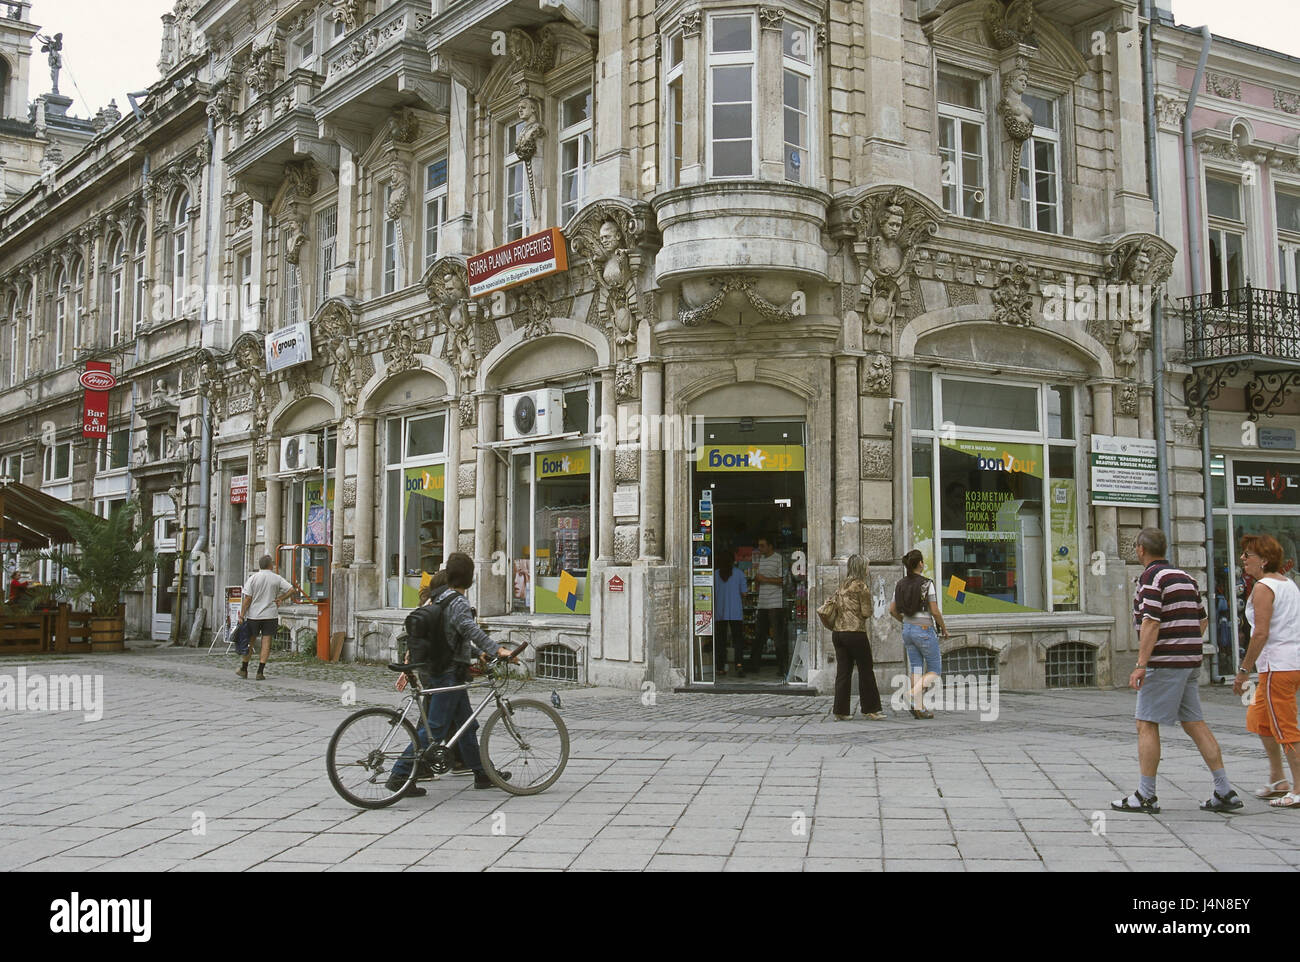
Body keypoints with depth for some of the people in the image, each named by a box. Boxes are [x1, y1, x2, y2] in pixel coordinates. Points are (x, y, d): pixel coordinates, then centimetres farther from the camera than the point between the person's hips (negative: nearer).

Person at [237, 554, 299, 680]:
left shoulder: (253, 578, -4)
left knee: (249, 642, 12)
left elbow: (247, 598, -7)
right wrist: (280, 598, 7)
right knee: (266, 642, 3)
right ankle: (260, 672, -2)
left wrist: (242, 615, -3)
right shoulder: (277, 578, 0)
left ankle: (244, 670, 19)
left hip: (254, 614, 0)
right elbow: (293, 590, -4)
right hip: (270, 615, 0)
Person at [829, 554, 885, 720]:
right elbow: (866, 613, -8)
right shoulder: (862, 586, -7)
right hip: (855, 633, -7)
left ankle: (840, 711, 5)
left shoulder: (843, 585, 14)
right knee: (866, 672, 5)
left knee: (843, 672, 7)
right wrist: (872, 605, 10)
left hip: (838, 632, 7)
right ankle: (870, 709, 11)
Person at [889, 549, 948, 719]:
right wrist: (943, 628, 2)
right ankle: (915, 694, -16)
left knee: (916, 670, 11)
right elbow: (935, 612, -14)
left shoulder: (900, 584, 4)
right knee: (935, 671, 6)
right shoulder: (927, 584, -14)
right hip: (924, 631, -6)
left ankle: (918, 708, 8)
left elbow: (893, 611, 7)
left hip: (907, 629, 6)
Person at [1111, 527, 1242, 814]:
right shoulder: (1185, 577, 15)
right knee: (1195, 724, 10)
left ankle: (1146, 796, -2)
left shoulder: (1151, 577, -11)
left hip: (1164, 662, -8)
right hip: (1191, 662, 8)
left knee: (1147, 724, -3)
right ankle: (1225, 792, 7)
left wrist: (1141, 665, -20)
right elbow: (1202, 621, 20)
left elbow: (1151, 622, -20)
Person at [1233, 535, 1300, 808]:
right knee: (1257, 717, 18)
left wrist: (1244, 670, -16)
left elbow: (1261, 633, -19)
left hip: (1278, 664, -10)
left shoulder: (1263, 587, -12)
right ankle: (1277, 780, 23)